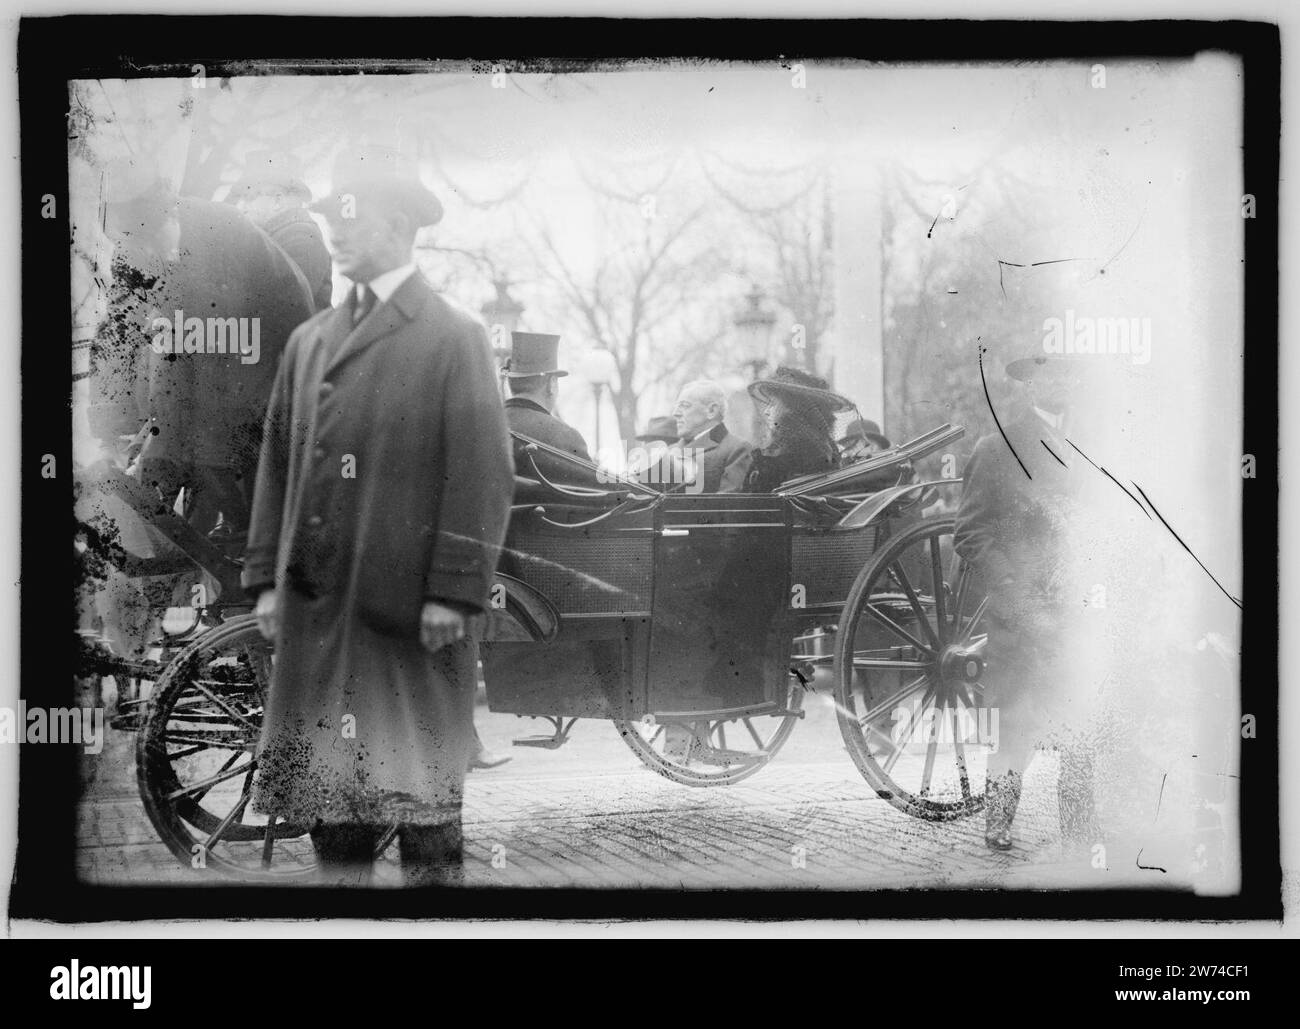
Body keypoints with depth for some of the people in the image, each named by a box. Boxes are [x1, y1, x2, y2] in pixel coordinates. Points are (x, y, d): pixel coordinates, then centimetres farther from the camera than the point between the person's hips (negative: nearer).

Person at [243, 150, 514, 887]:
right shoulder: (311, 340, 15)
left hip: (412, 602, -5)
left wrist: (453, 591, -14)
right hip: (317, 600, 5)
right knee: (328, 772, 8)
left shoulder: (455, 337, -2)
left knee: (422, 781, 1)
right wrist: (267, 577, 9)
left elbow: (482, 472, -8)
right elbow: (278, 461, 16)